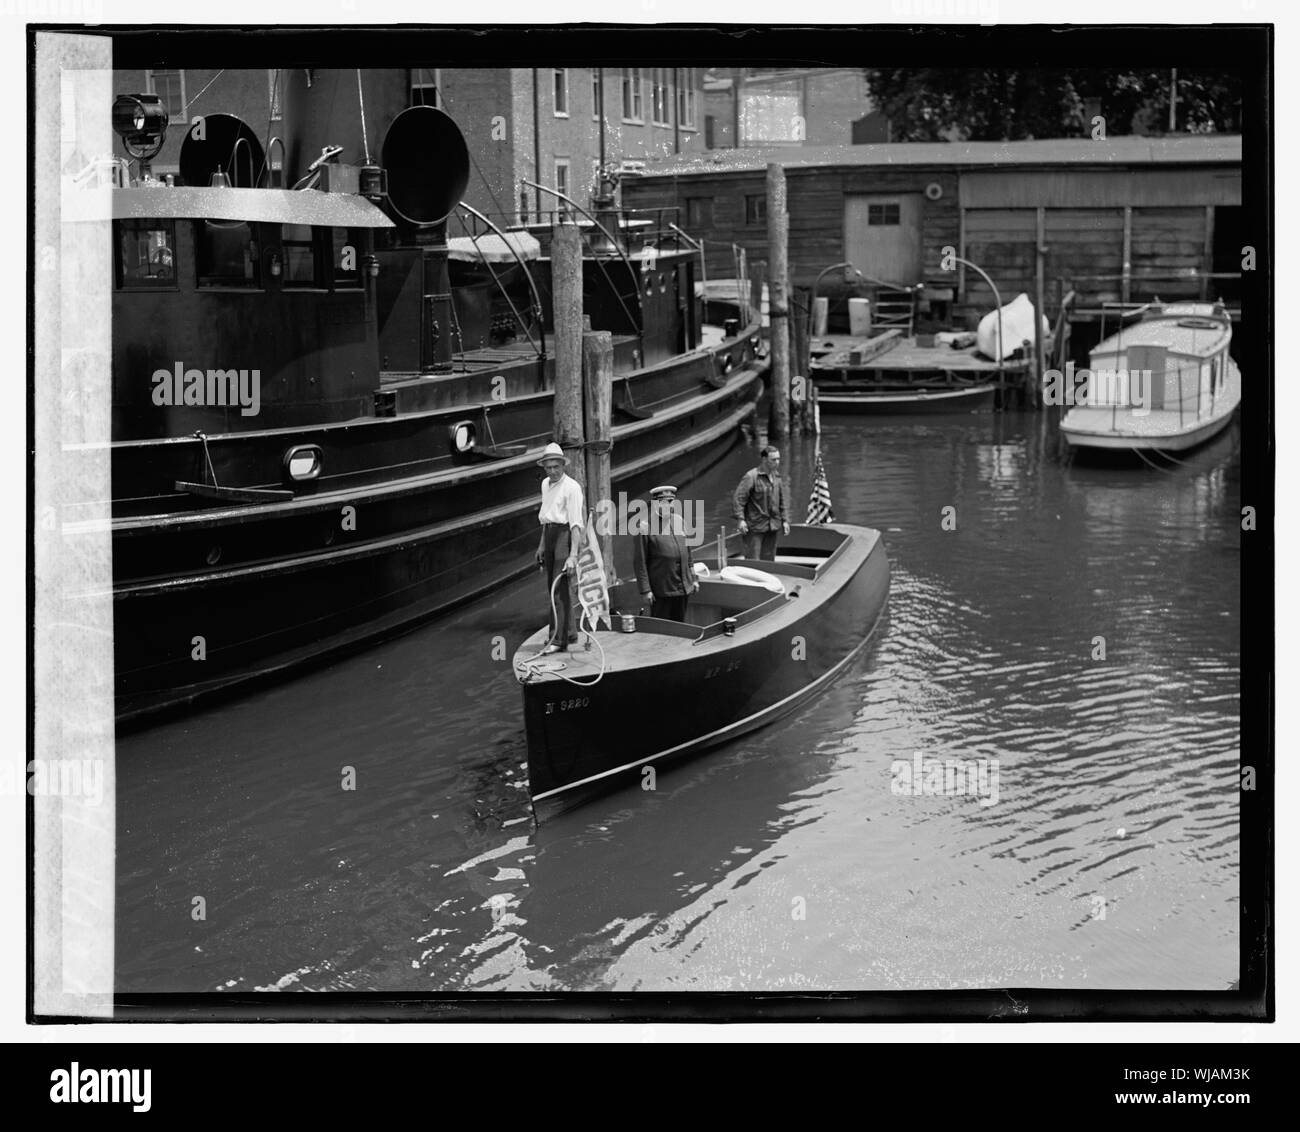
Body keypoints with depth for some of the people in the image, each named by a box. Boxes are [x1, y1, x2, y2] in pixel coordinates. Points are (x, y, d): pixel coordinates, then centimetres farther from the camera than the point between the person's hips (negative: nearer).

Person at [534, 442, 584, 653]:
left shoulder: (571, 487, -13)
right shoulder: (546, 485, 12)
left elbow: (576, 524, -18)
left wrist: (573, 555, -25)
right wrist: (542, 545, 24)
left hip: (565, 535, -8)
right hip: (549, 535, 8)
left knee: (560, 587, -11)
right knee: (553, 587, 13)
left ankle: (558, 639, -11)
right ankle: (569, 633, 26)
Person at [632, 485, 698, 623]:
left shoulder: (678, 521, 9)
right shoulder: (646, 527, -10)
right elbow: (639, 561, -11)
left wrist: (693, 578, 16)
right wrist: (645, 590, -14)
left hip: (684, 587, 6)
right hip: (661, 589, -6)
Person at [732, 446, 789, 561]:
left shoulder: (777, 477, 9)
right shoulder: (751, 477, -13)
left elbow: (781, 501, 19)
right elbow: (737, 499, -17)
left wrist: (784, 520, 13)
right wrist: (740, 520, -25)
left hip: (772, 528, 6)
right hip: (755, 526, -6)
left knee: (769, 560, 11)